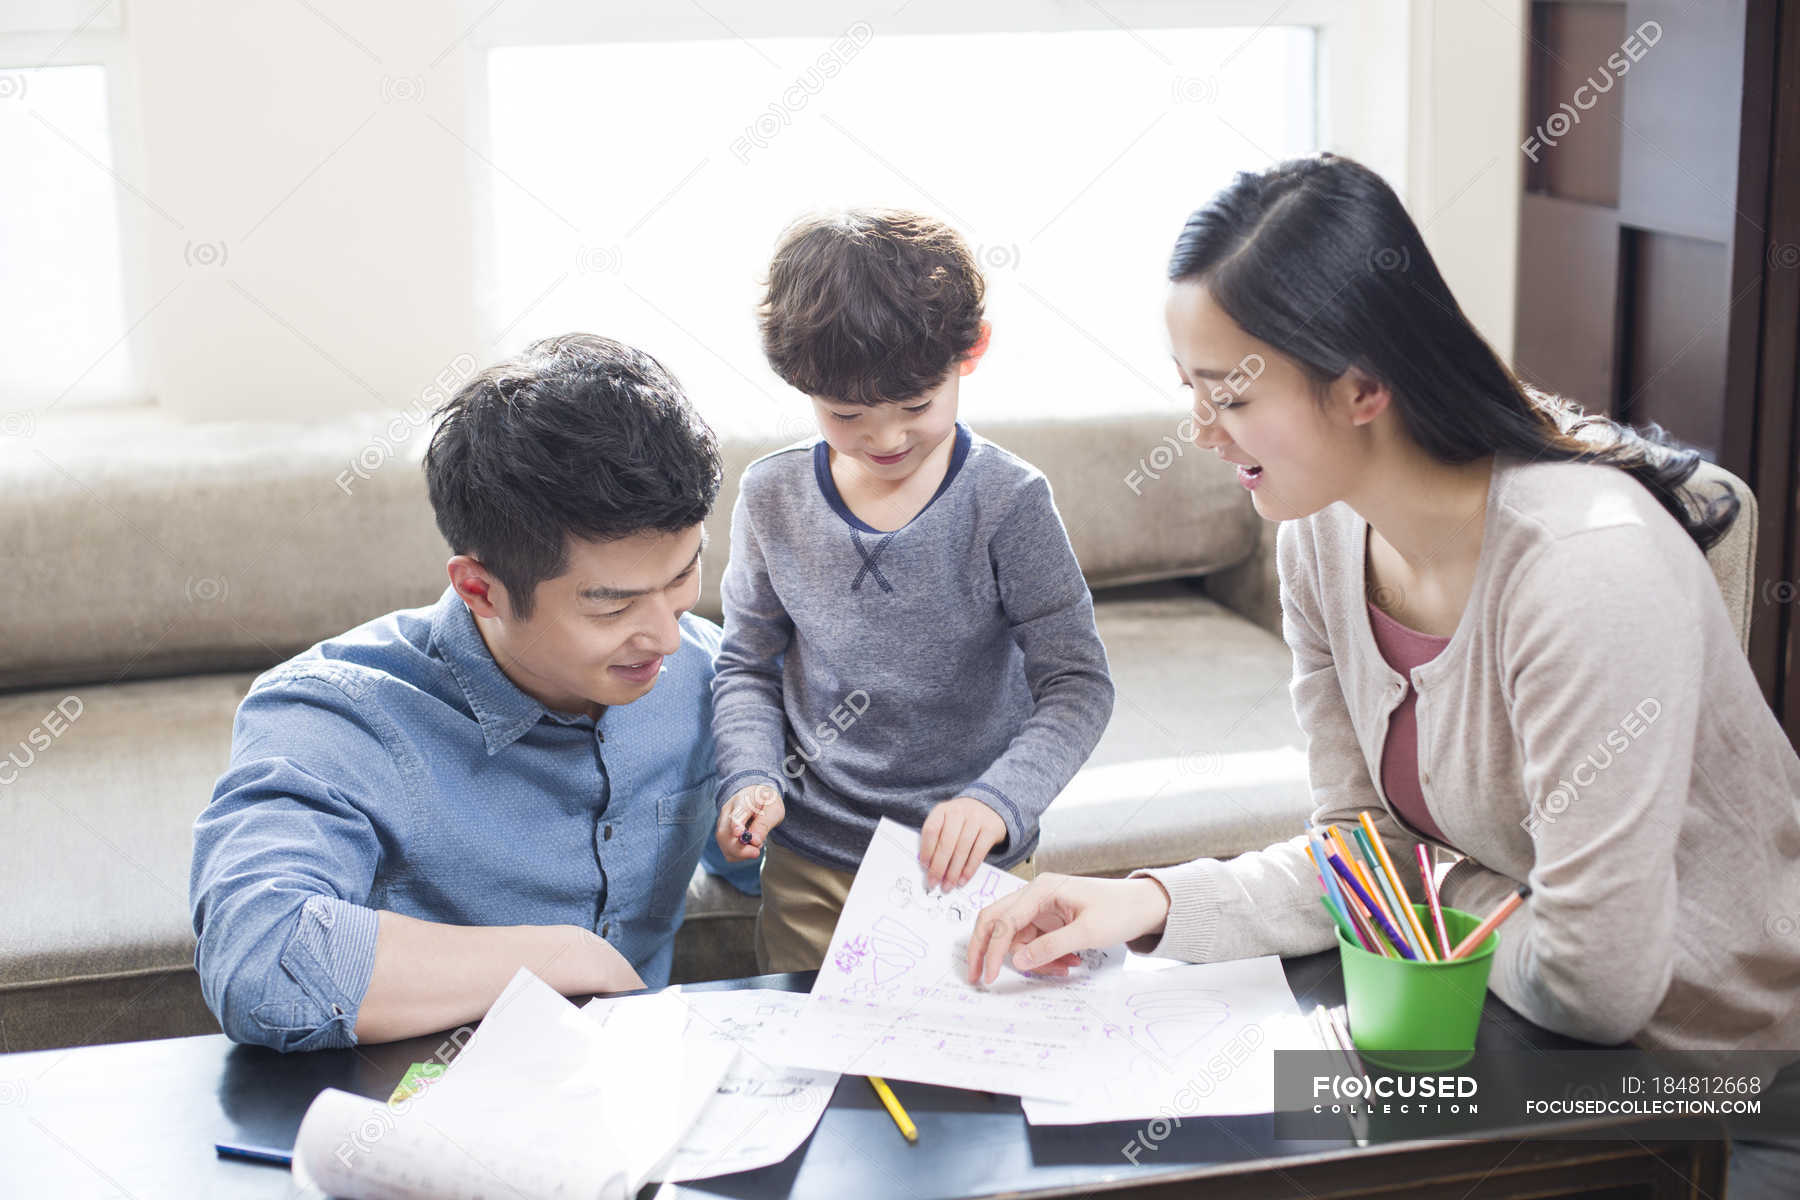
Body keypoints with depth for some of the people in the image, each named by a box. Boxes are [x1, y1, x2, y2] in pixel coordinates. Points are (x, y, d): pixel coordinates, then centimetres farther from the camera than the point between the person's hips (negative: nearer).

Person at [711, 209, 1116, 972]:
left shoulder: (1008, 501, -13)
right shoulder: (772, 499, -5)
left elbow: (1078, 685, -13)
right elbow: (747, 666, 7)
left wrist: (997, 801, -28)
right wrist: (751, 776, -10)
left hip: (971, 868, -2)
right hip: (809, 865, 2)